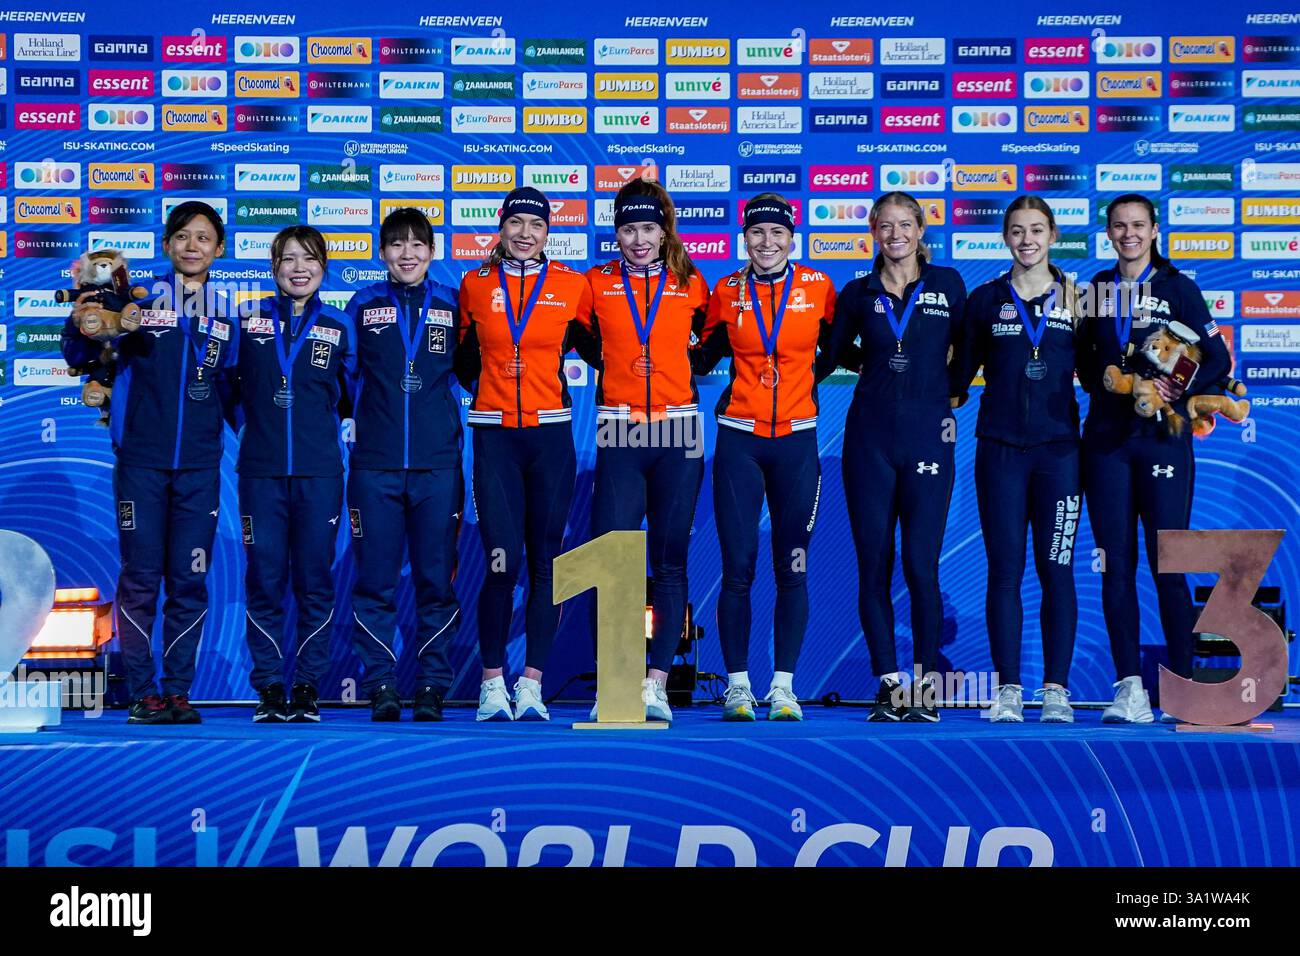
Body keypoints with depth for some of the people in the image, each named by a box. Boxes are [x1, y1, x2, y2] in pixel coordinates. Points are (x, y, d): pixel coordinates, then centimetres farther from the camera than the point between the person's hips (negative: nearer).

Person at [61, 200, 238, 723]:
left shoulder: (226, 312, 8)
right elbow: (79, 357, -4)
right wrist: (81, 324, -24)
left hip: (200, 465, 3)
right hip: (141, 461, -2)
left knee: (190, 580, 3)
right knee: (141, 577, -1)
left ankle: (178, 691, 11)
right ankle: (143, 693, 6)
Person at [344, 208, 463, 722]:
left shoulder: (453, 305, 8)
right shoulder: (363, 305, 7)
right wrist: (365, 414, 2)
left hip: (437, 464, 0)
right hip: (374, 464, 0)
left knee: (436, 579, 1)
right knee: (375, 580, 0)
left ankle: (432, 686, 8)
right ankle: (380, 685, 7)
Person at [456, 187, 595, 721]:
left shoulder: (571, 286, 3)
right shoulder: (474, 286, 6)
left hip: (550, 435, 1)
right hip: (494, 436, -1)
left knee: (546, 562, 2)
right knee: (503, 561, -10)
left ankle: (531, 686, 8)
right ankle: (492, 683, 2)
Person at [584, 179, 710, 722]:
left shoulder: (690, 284, 9)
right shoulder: (598, 284, 7)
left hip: (676, 432, 1)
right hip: (618, 433, 0)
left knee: (669, 562, 1)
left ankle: (656, 683, 3)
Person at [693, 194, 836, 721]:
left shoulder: (818, 287, 1)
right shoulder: (727, 291, 3)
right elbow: (701, 357, 14)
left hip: (796, 441, 0)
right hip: (740, 441, 0)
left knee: (792, 569, 1)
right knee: (738, 568, -1)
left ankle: (783, 686, 7)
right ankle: (737, 685, 6)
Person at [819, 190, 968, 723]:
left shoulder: (947, 285, 4)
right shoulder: (858, 294, 6)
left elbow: (964, 348, 14)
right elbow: (829, 355, 16)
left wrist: (953, 393, 10)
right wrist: (870, 364, 4)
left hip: (928, 437, -1)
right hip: (870, 438, 2)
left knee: (921, 565, -6)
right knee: (874, 565, 1)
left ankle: (926, 683, 5)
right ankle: (889, 683, 9)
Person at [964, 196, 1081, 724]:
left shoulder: (1075, 299, 7)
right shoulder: (985, 300, 7)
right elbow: (963, 369, 11)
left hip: (1059, 447, 0)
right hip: (1000, 447, 0)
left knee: (1056, 569, 0)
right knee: (1004, 569, 0)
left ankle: (1056, 688, 5)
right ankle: (1007, 687, 4)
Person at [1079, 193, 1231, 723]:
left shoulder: (1177, 288, 3)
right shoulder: (1096, 290, 13)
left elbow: (1218, 360, 0)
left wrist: (1176, 391, -14)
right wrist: (1113, 382, 1)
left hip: (1162, 437, -3)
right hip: (1107, 437, 3)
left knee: (1167, 562, -5)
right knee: (1116, 563, -1)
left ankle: (1183, 684, 2)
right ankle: (1129, 687, 2)